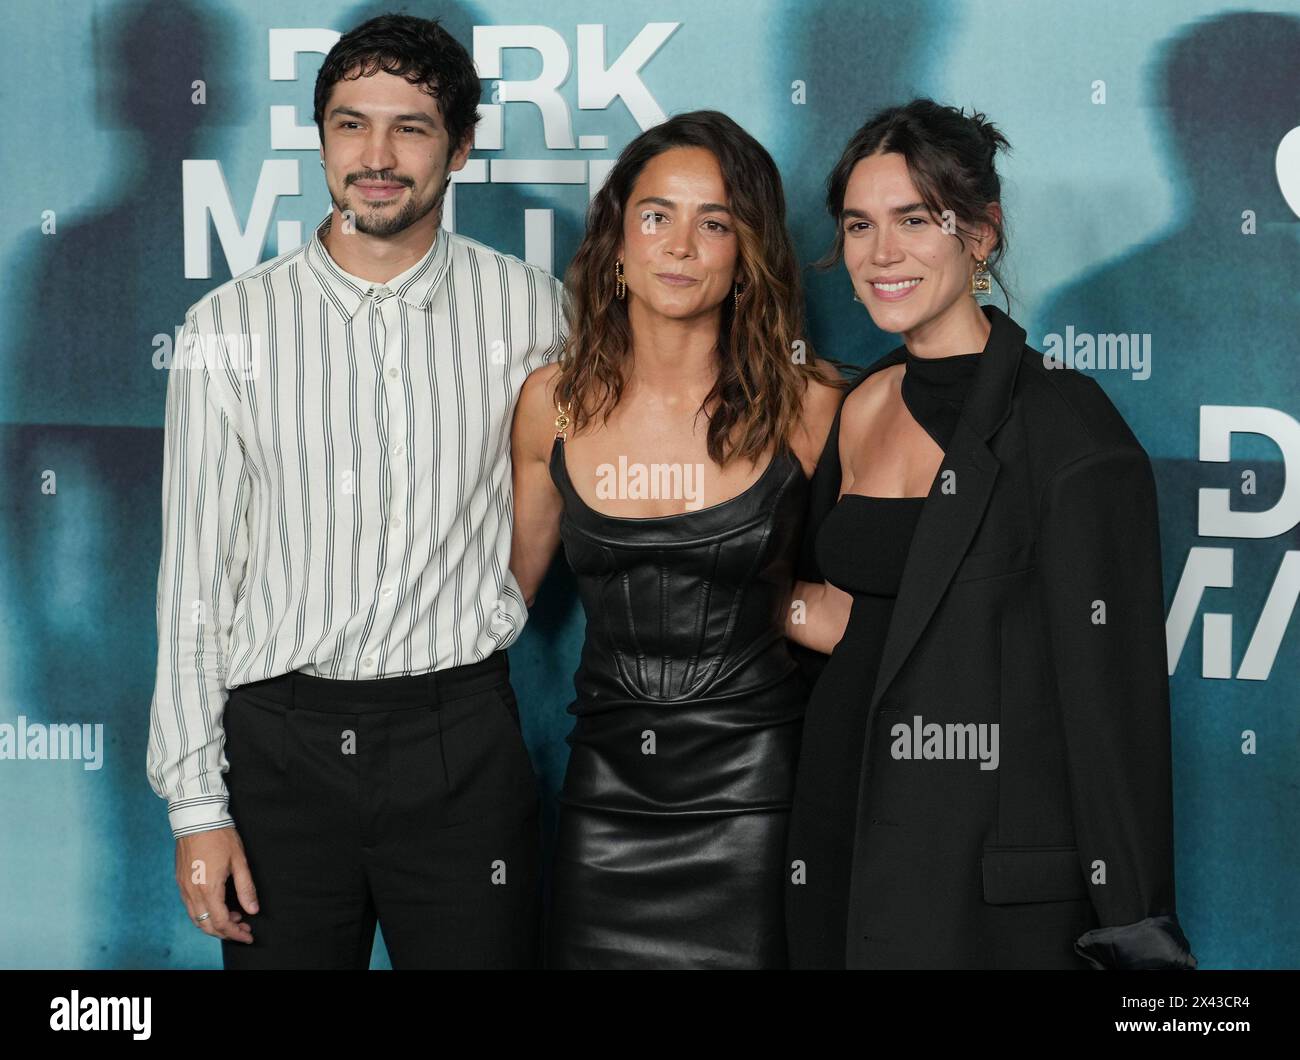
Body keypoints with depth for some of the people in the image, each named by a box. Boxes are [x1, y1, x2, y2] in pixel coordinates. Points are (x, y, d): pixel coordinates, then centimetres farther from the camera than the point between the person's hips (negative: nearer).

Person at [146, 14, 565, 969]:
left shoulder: (528, 309, 0)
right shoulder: (229, 326, 0)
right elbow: (192, 576, 1)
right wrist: (196, 802, -2)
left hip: (462, 743, 0)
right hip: (281, 740, 0)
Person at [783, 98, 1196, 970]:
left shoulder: (1067, 424, -13)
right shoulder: (860, 408, 7)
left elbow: (1113, 686, -15)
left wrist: (1130, 925, -15)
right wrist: (803, 609, -1)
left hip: (996, 872, -6)